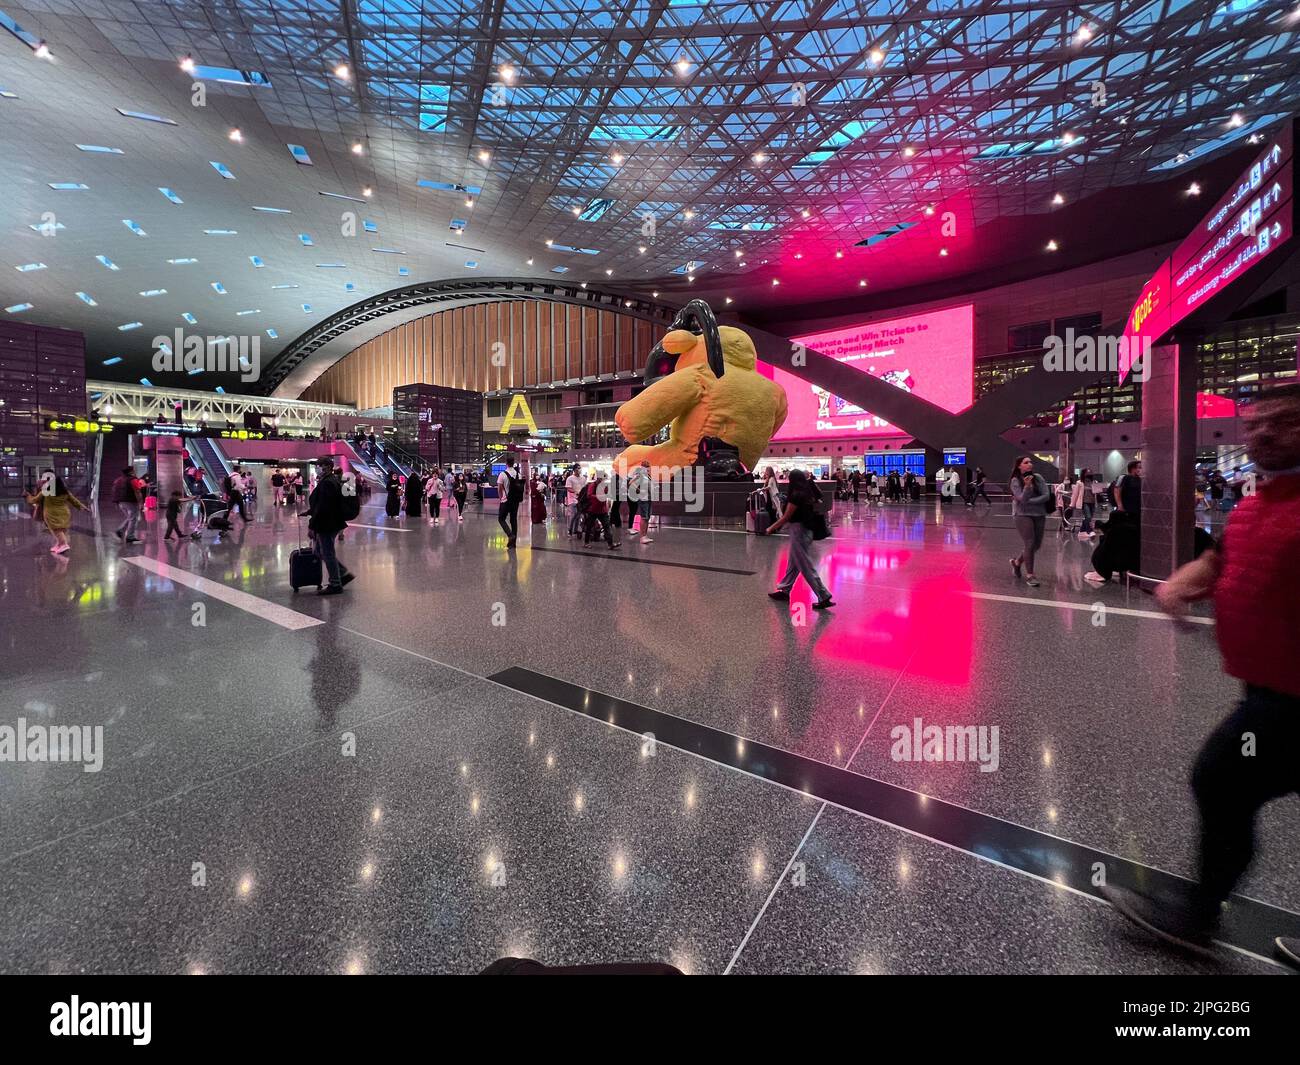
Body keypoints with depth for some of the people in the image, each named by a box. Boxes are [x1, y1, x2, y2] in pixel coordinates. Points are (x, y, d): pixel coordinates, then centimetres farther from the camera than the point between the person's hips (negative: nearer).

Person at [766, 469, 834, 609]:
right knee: (793, 563, 18)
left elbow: (786, 517, -14)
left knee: (806, 566, -3)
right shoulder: (808, 494, 6)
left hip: (799, 531, -9)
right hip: (807, 529, 9)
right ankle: (785, 590, 31)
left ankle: (824, 597, 0)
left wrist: (771, 528, -3)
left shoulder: (796, 495, -18)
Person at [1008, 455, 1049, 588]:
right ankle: (1029, 575, -1)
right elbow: (1022, 498, -16)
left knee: (1037, 545, 8)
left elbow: (1046, 496, -4)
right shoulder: (1015, 481, -6)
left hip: (1039, 515, 4)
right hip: (1023, 515, -4)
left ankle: (1017, 562, 32)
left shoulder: (1038, 478, 3)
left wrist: (1028, 501, -13)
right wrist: (1027, 486, -30)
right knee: (1030, 544, -11)